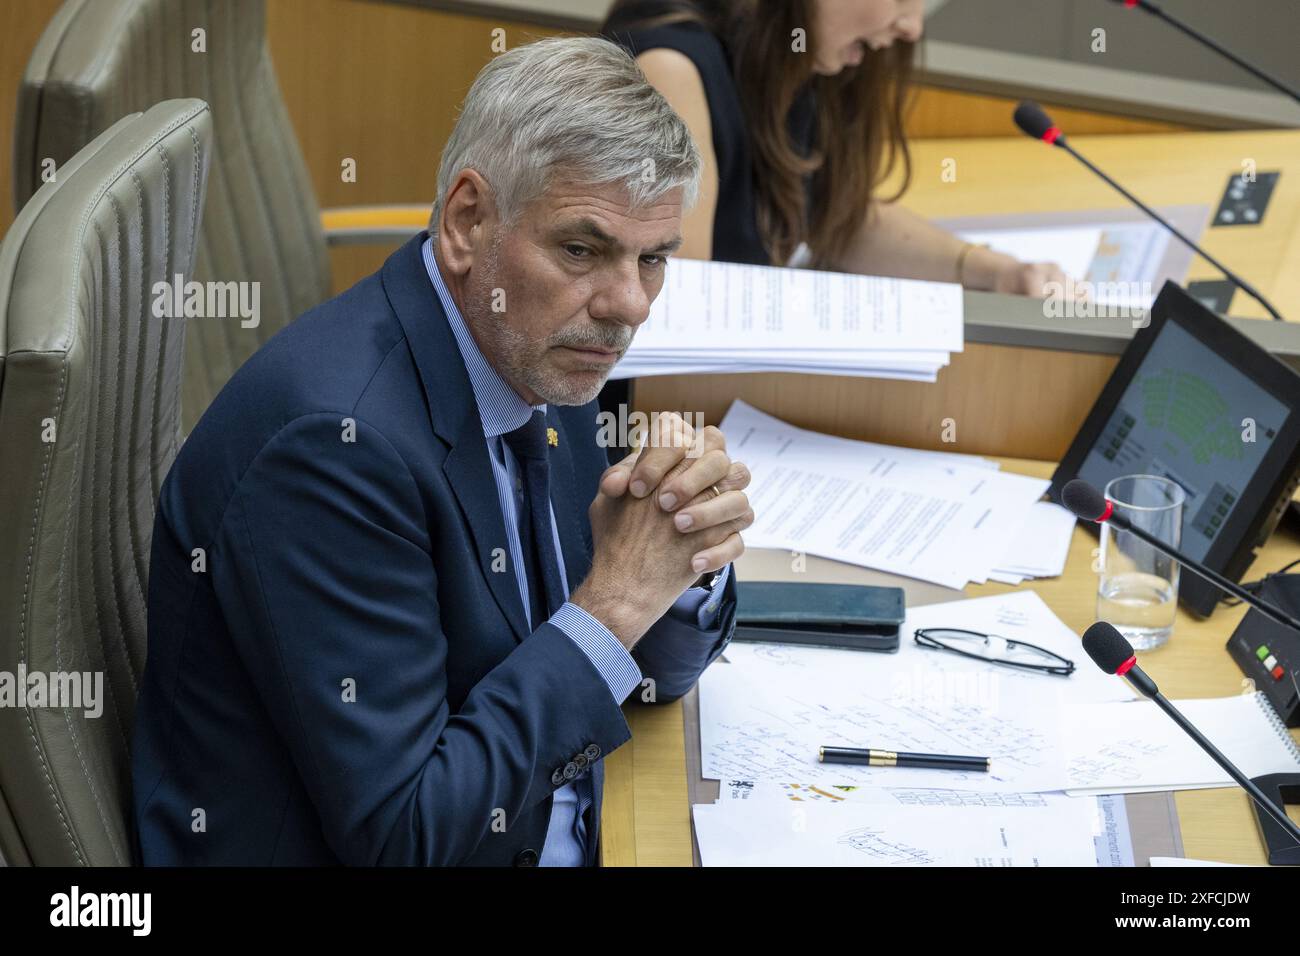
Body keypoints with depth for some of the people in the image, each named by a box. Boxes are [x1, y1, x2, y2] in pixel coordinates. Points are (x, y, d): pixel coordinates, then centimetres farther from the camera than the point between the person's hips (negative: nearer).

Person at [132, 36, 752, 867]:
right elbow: (398, 834, -22)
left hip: (561, 845, 6)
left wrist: (689, 555, -10)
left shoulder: (539, 358, 0)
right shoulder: (336, 436, -22)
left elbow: (656, 672, 10)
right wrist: (618, 597, -19)